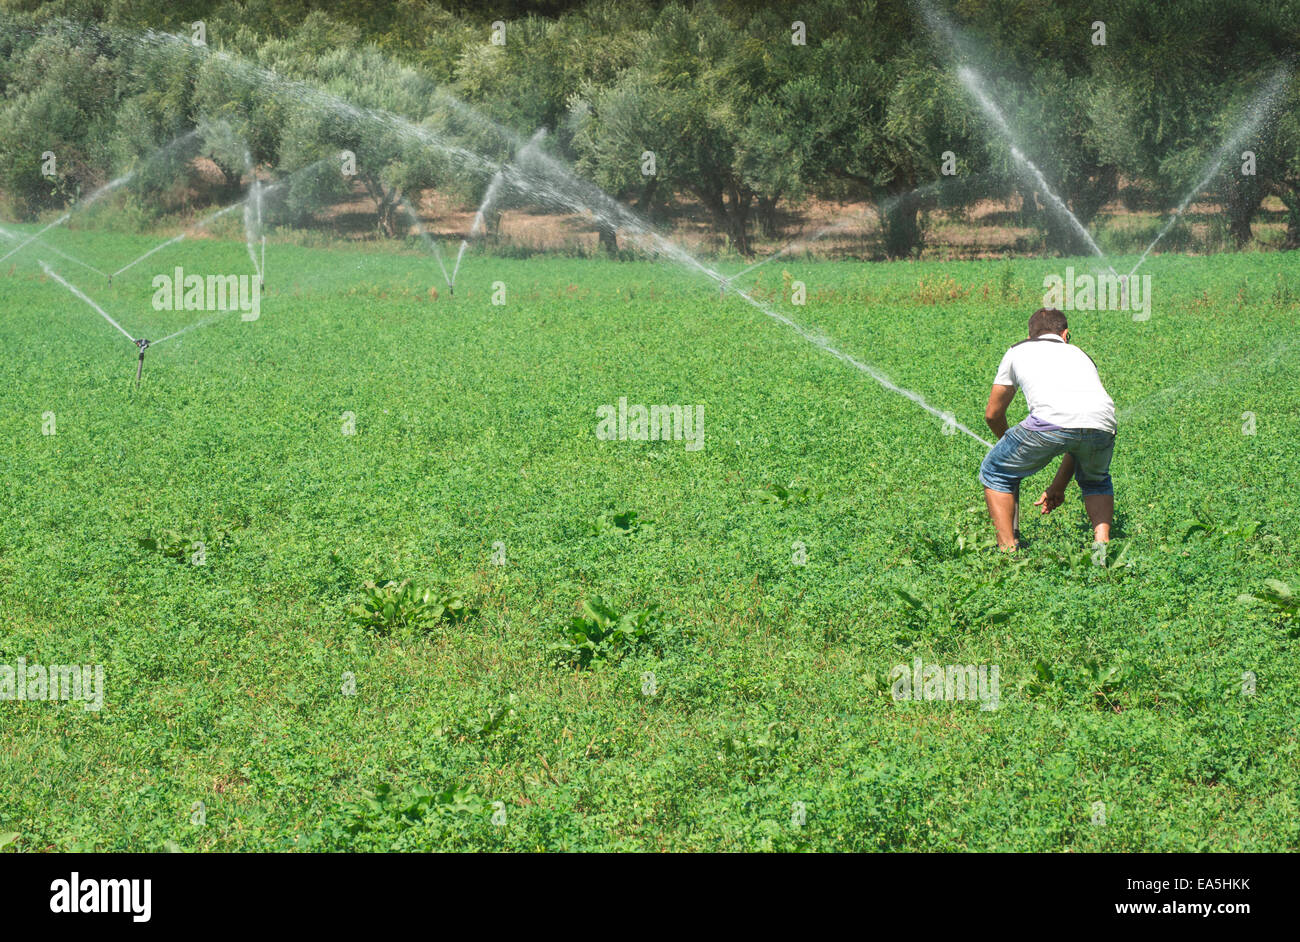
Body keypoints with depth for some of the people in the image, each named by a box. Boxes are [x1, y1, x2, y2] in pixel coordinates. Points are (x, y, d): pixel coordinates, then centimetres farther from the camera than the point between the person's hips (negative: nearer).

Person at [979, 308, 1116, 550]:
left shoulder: (1018, 351, 30)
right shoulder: (1080, 355, 38)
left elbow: (993, 414, 38)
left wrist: (1007, 441, 60)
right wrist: (1059, 487, 48)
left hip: (1052, 421, -3)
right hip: (1102, 425, 3)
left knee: (995, 473, 22)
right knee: (1096, 482, 35)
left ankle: (1008, 548, 12)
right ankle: (1102, 541, 15)